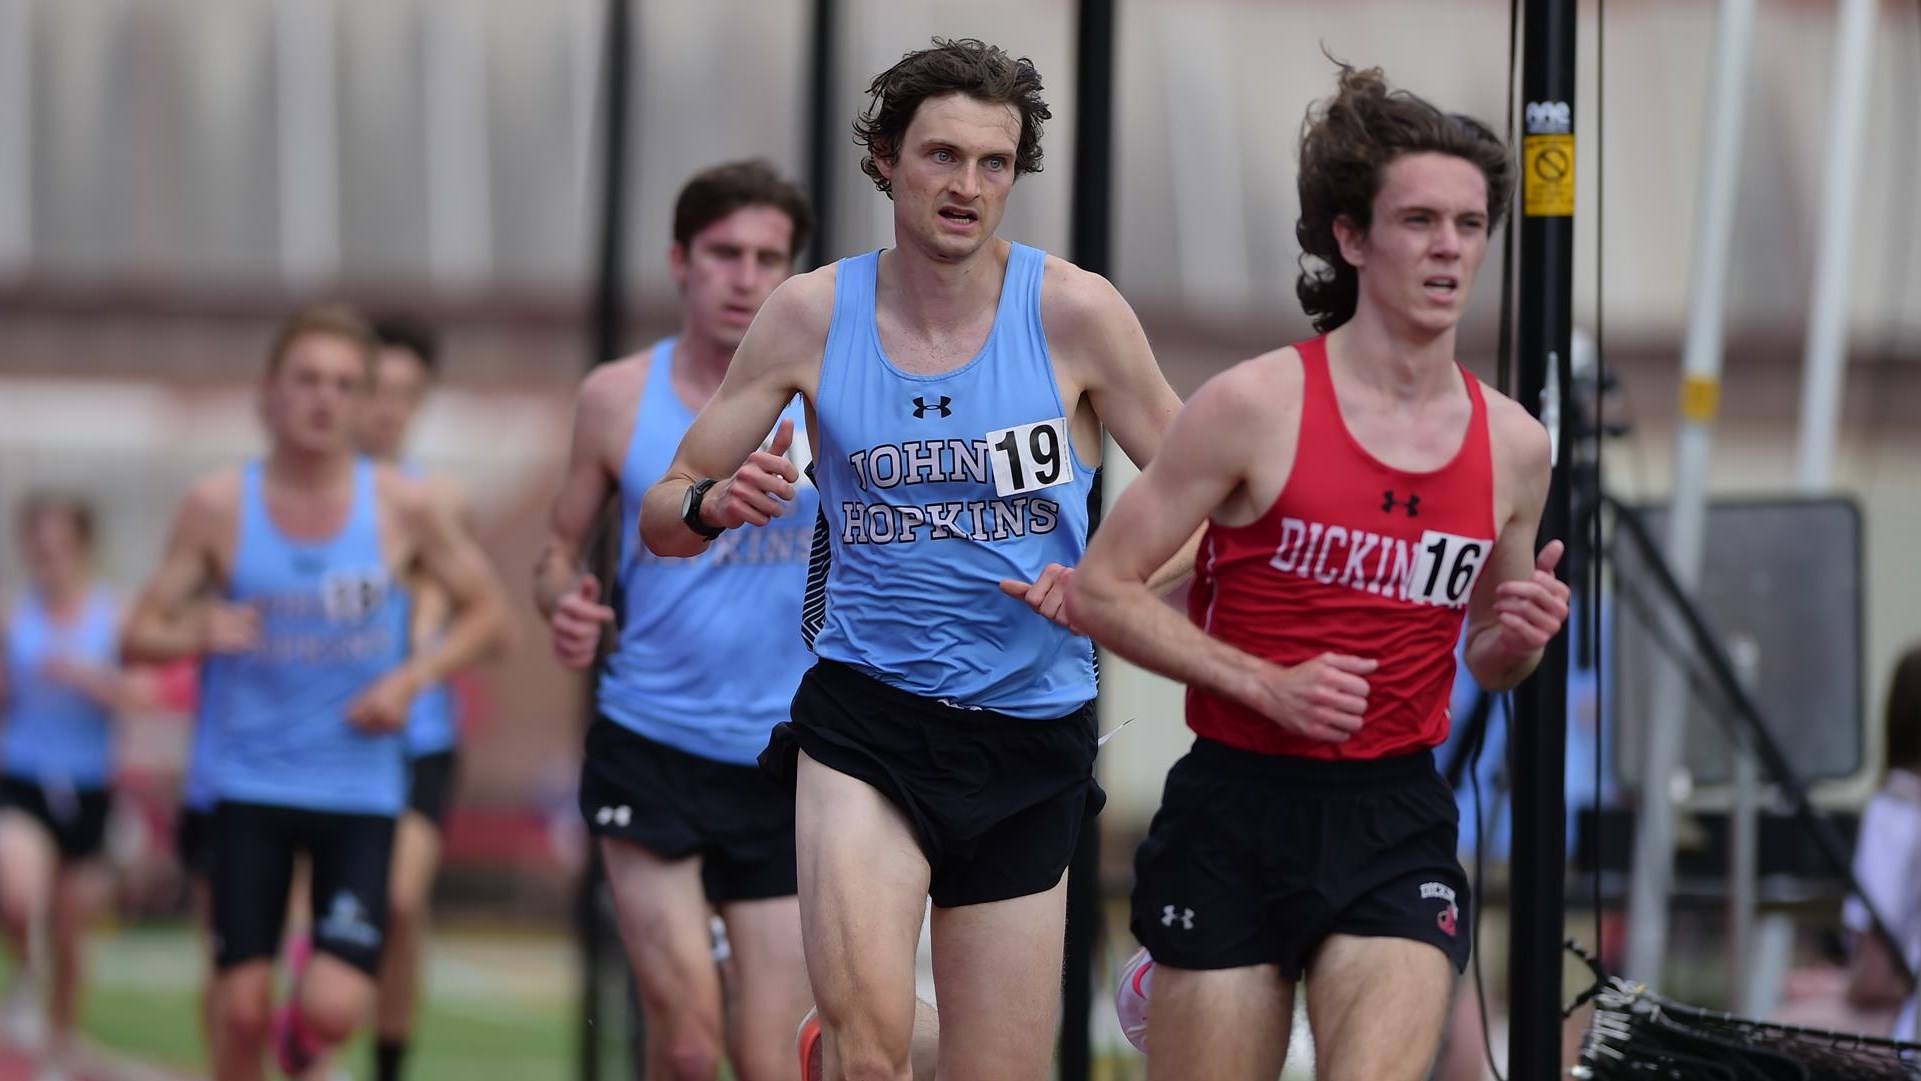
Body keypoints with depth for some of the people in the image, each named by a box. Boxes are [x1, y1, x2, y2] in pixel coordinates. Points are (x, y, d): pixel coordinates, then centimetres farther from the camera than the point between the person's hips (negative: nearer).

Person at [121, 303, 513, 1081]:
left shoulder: (402, 506, -3)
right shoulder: (219, 506, -3)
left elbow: (486, 611, 8)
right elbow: (139, 636, 1)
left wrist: (412, 678, -9)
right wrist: (201, 632, -21)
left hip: (362, 790, 0)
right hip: (251, 788, 0)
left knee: (333, 1006, -12)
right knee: (241, 1007, -3)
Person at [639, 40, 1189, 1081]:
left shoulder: (1074, 312, -4)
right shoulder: (812, 313, 0)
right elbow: (663, 516, 6)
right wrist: (717, 505, -17)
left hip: (1032, 733, 1)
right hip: (863, 716, -1)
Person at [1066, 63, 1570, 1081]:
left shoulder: (1513, 445, 5)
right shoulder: (1257, 405, -8)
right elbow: (1099, 588, -5)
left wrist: (1520, 636, -4)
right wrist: (1267, 684, -14)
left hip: (1396, 817, 2)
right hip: (1236, 814, -2)